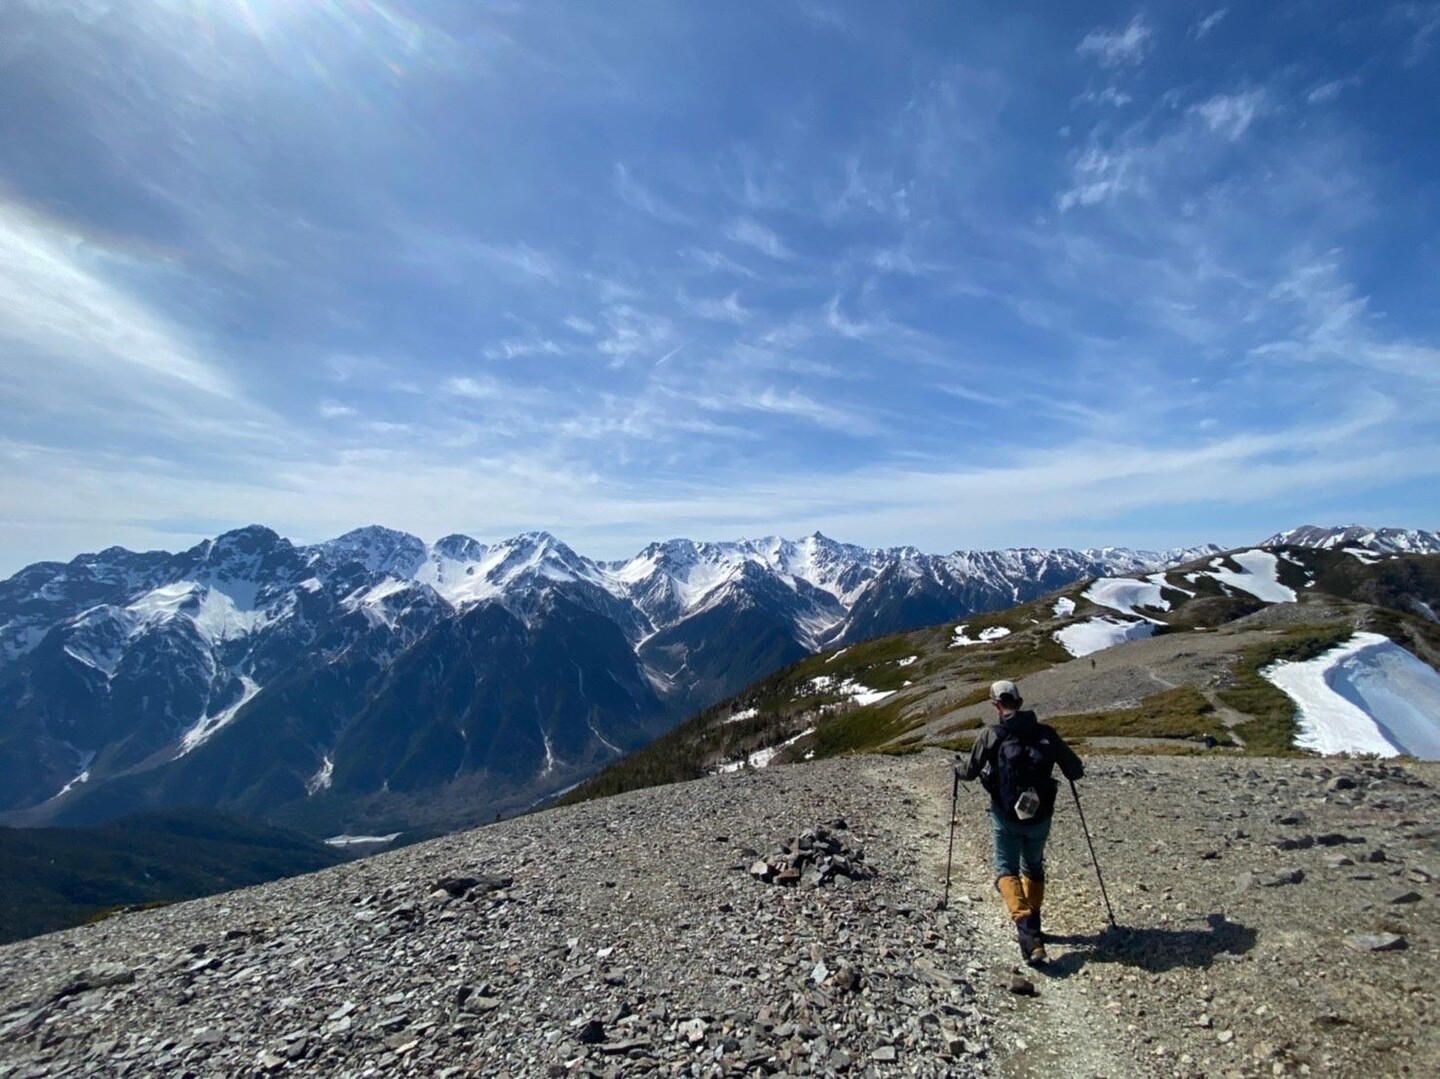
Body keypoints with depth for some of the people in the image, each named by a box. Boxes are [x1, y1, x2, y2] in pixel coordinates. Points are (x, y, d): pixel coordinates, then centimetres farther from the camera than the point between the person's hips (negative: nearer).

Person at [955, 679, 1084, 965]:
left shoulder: (991, 735, -10)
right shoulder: (1046, 733, -5)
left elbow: (969, 771, 1)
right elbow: (1075, 770, 2)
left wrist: (958, 764, 24)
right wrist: (1075, 766, 27)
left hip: (1006, 817, -3)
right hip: (1040, 818, 4)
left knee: (1007, 871, 6)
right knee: (1033, 869, 25)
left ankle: (1026, 928, -15)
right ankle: (1032, 928, 35)